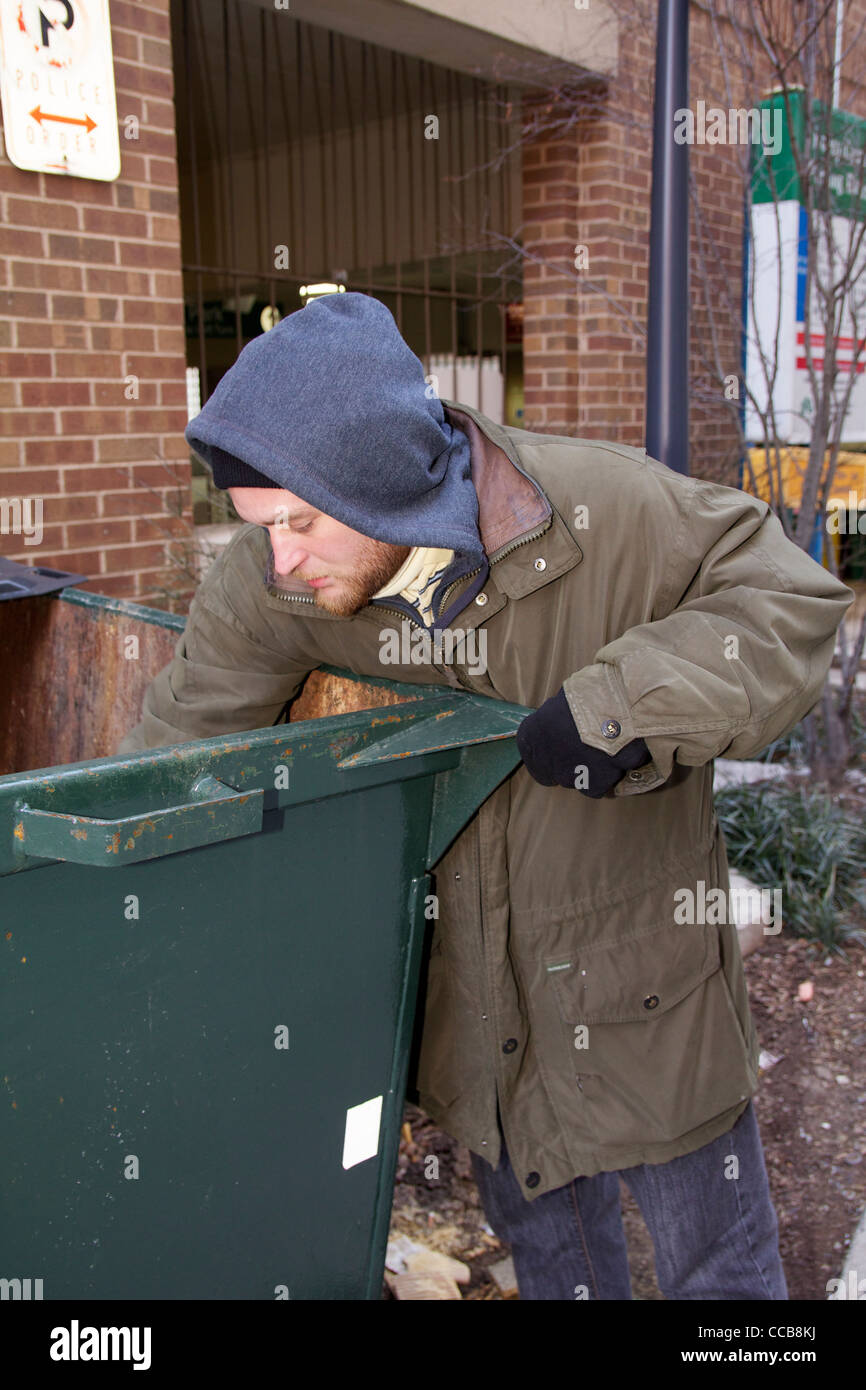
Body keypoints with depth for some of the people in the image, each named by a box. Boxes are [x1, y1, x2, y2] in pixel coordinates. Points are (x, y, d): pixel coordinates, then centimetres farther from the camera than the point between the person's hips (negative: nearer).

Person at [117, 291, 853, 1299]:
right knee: (542, 1238, 27)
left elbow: (791, 603, -17)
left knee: (714, 1256, 19)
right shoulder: (269, 583, -16)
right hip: (475, 989, 3)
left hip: (643, 970, -3)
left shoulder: (608, 510, -27)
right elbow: (176, 745, -3)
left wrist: (618, 703, -31)